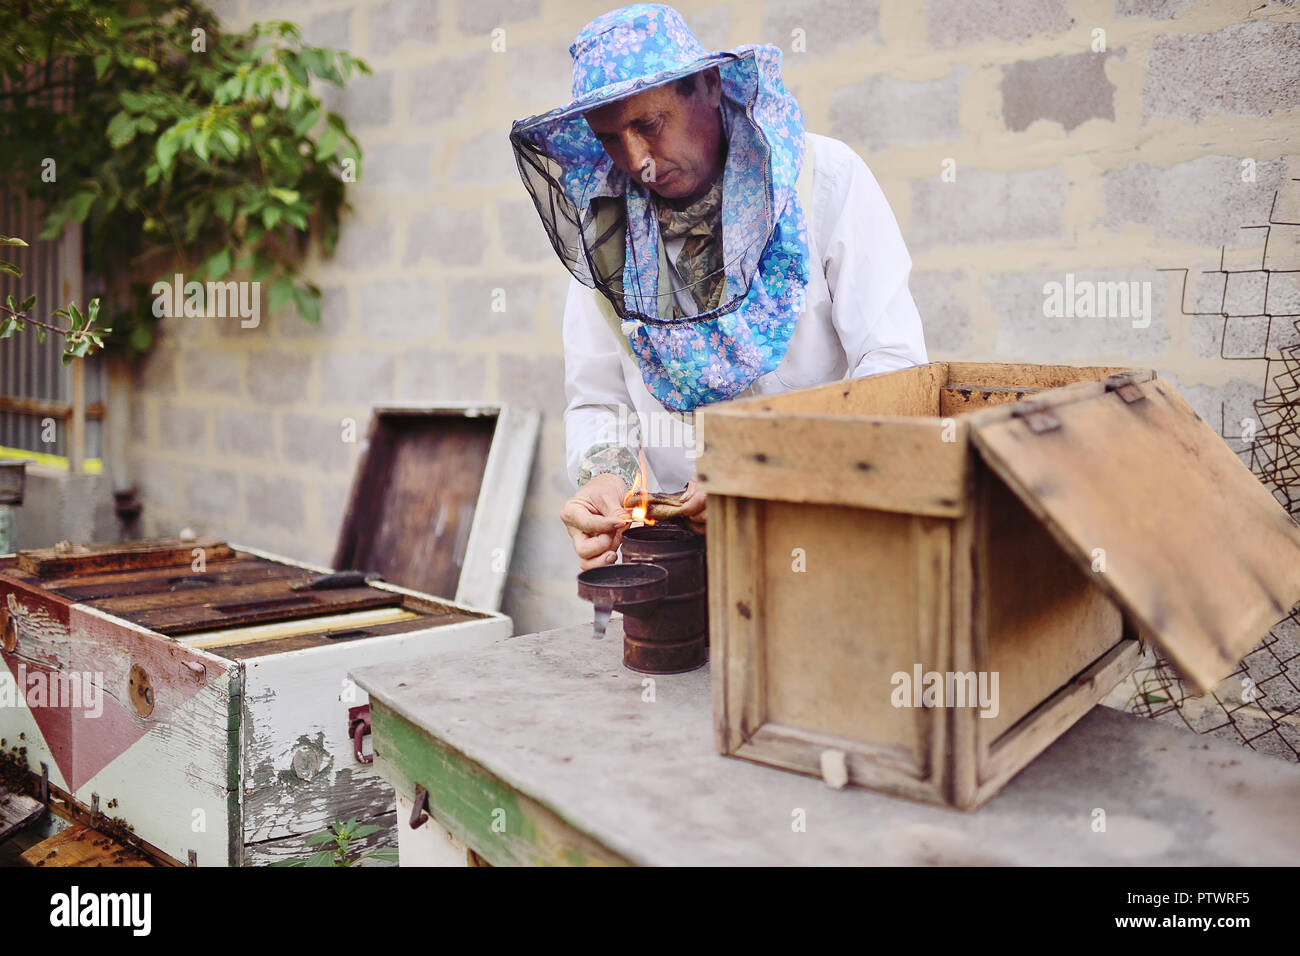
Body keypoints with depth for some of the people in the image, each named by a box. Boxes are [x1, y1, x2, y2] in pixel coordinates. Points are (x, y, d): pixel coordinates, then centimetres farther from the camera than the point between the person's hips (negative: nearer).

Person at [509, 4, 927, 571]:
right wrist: (604, 476, -12)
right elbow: (598, 402, 11)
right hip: (673, 536, 3)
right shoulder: (606, 226, 6)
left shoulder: (824, 177, -4)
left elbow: (894, 362, -9)